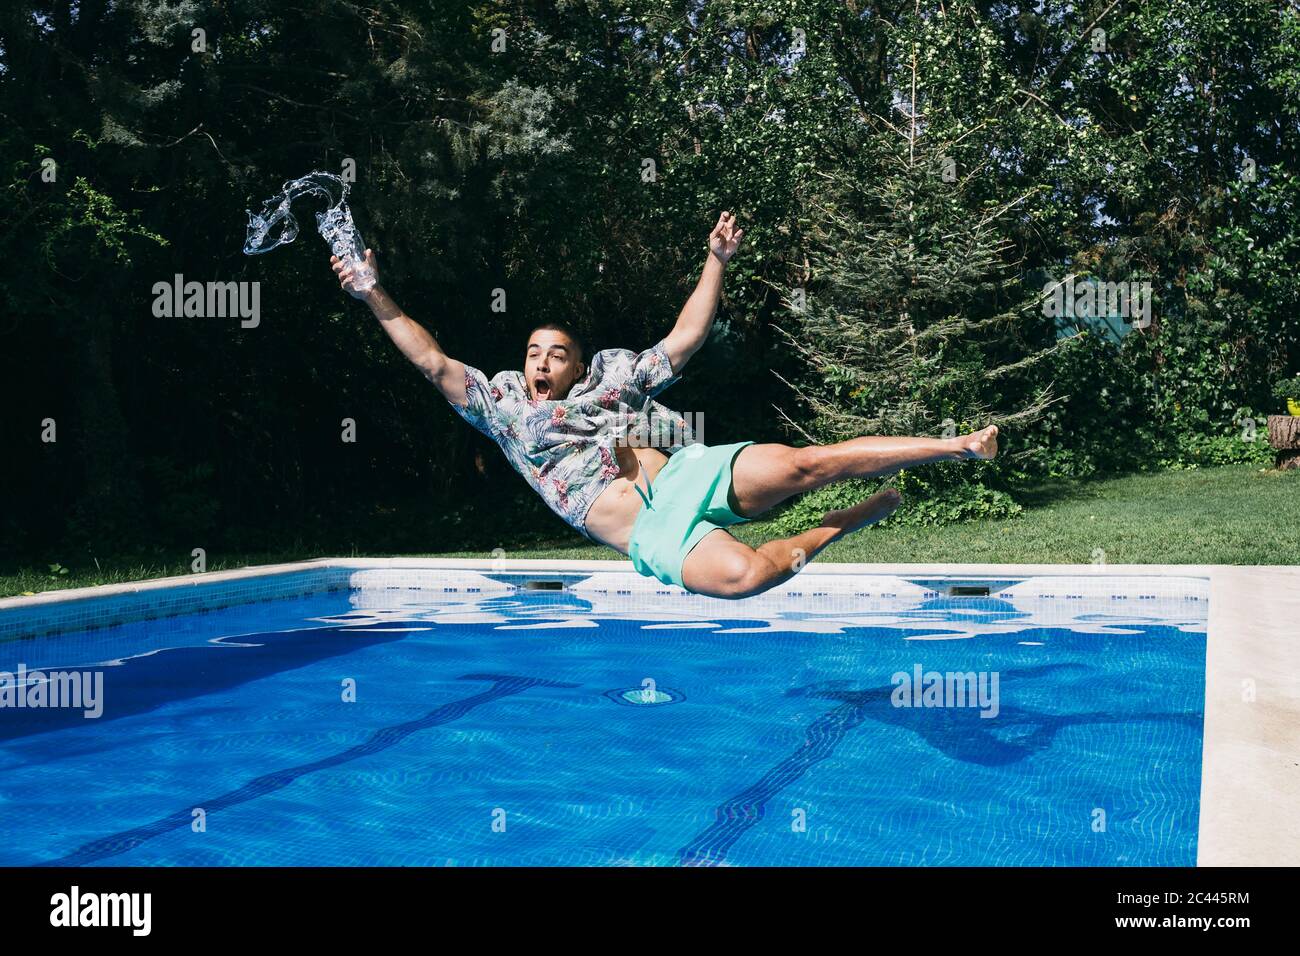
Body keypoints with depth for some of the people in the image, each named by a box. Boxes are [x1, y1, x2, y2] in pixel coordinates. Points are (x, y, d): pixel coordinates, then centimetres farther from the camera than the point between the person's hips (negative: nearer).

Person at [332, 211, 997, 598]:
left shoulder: (614, 379, 20)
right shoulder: (504, 408, 17)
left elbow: (685, 338, 18)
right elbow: (433, 362, 9)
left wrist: (717, 262, 12)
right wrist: (374, 295, 4)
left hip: (692, 473, 3)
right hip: (653, 535, -2)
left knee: (803, 463, -24)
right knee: (743, 574, -36)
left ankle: (961, 446, -19)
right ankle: (842, 525, -11)